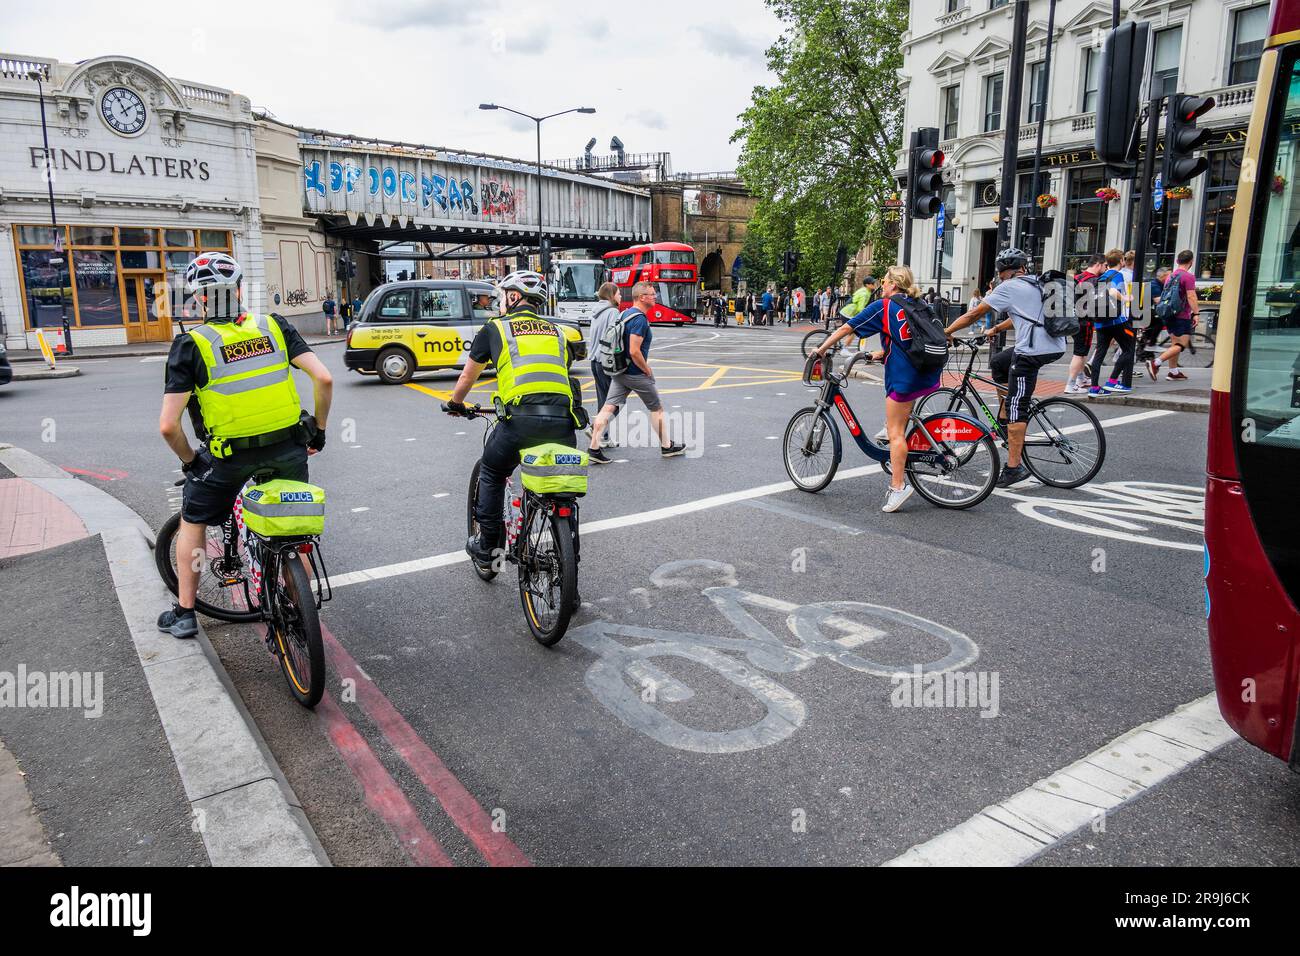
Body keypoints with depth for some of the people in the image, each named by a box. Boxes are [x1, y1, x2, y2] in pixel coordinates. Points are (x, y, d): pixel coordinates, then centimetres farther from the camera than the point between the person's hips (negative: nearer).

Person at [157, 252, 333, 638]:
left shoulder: (191, 345, -6)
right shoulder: (274, 327, 1)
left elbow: (168, 425, -11)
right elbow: (324, 378, -7)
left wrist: (189, 459, 7)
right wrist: (318, 429, 6)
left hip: (229, 455, -2)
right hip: (289, 448, 2)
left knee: (193, 522, 22)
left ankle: (184, 614, 29)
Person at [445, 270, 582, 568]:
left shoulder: (494, 328, 18)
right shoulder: (557, 332, 27)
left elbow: (468, 376, 29)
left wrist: (455, 404, 48)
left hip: (521, 417, -3)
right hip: (563, 418, 3)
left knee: (491, 474, 22)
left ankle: (486, 546, 26)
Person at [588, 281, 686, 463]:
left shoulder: (626, 314, 11)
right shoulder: (640, 319, -19)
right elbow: (634, 351, -26)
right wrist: (648, 370, -13)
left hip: (619, 371, 8)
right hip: (636, 373, -8)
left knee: (608, 407, 2)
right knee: (656, 409, 8)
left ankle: (594, 449, -3)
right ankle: (667, 447, 21)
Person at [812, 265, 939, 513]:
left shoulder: (882, 306, 0)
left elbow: (846, 328, 1)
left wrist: (822, 349, 10)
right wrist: (884, 352, 36)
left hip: (904, 375, -7)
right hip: (929, 374, 7)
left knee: (895, 432, -4)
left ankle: (898, 486, -7)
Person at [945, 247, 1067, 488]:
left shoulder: (1008, 287, -1)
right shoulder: (1036, 285, 22)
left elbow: (973, 314, 0)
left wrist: (945, 332, 9)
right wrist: (995, 329, 47)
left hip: (1031, 351, -9)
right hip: (1055, 347, 9)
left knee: (1016, 408, -4)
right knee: (997, 362, 28)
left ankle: (1014, 467, -4)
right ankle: (1004, 417, 28)